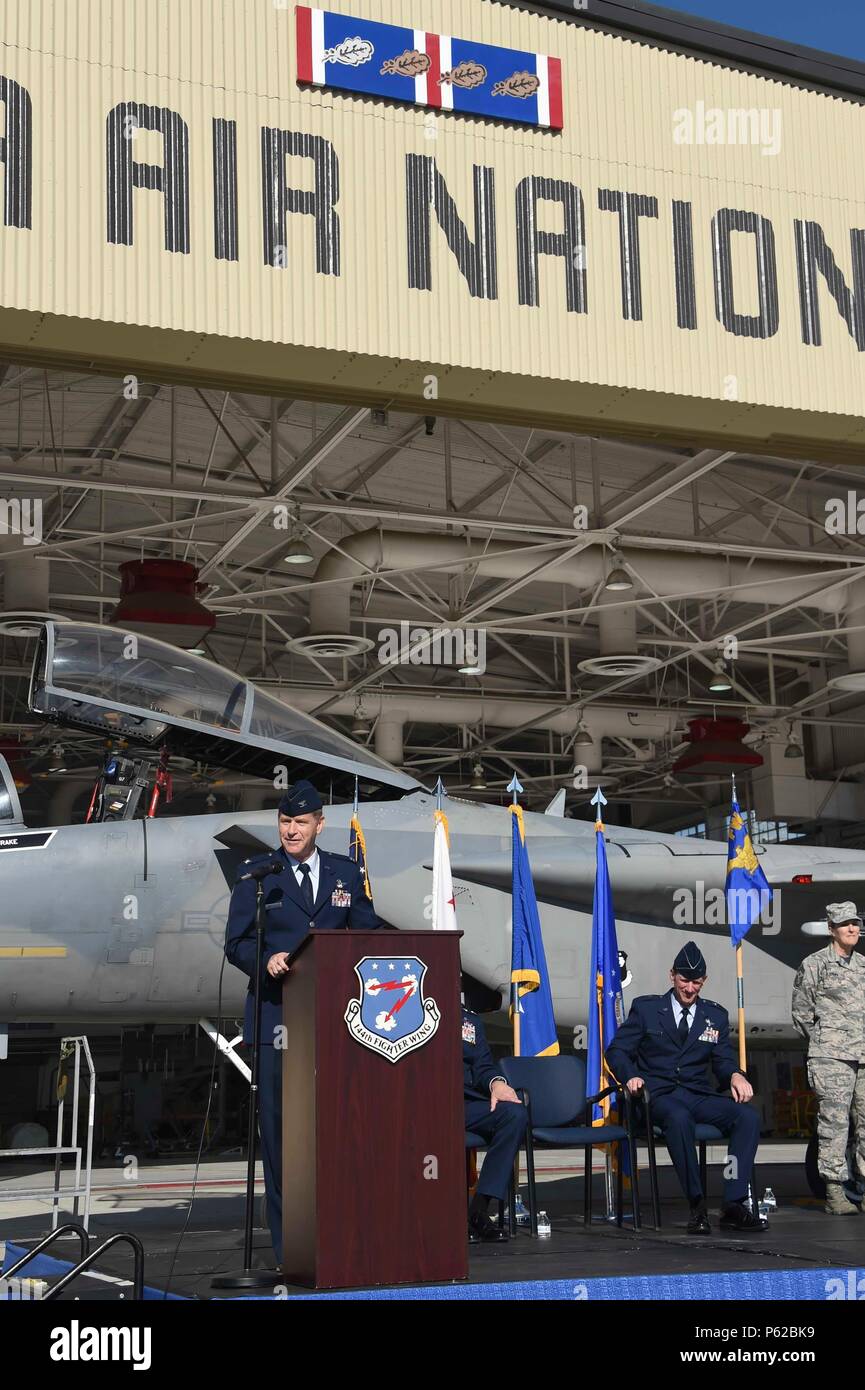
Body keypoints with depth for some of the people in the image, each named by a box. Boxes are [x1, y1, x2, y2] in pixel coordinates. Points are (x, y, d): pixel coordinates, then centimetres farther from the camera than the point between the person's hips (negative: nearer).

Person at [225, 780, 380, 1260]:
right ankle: (287, 1241, 5)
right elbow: (236, 943, 3)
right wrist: (266, 960, -17)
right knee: (278, 1125, -1)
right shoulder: (256, 874, 6)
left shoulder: (346, 873, 12)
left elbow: (367, 935, 14)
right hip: (277, 1016, -1)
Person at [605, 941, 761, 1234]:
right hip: (659, 1096, -3)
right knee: (679, 1118, -40)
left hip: (698, 1096, 4)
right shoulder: (645, 1008, 7)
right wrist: (630, 1076, -17)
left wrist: (735, 1076, -12)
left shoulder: (716, 1015, 16)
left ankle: (734, 1205, -27)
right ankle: (697, 1206, -31)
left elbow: (723, 1061, 13)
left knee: (748, 1116, -25)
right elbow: (616, 1051, 5)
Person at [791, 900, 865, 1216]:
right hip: (831, 1058, -5)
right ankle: (834, 1194, -5)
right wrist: (823, 1043, 1)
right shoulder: (813, 965, 0)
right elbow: (801, 1013, 3)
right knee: (834, 1121, -7)